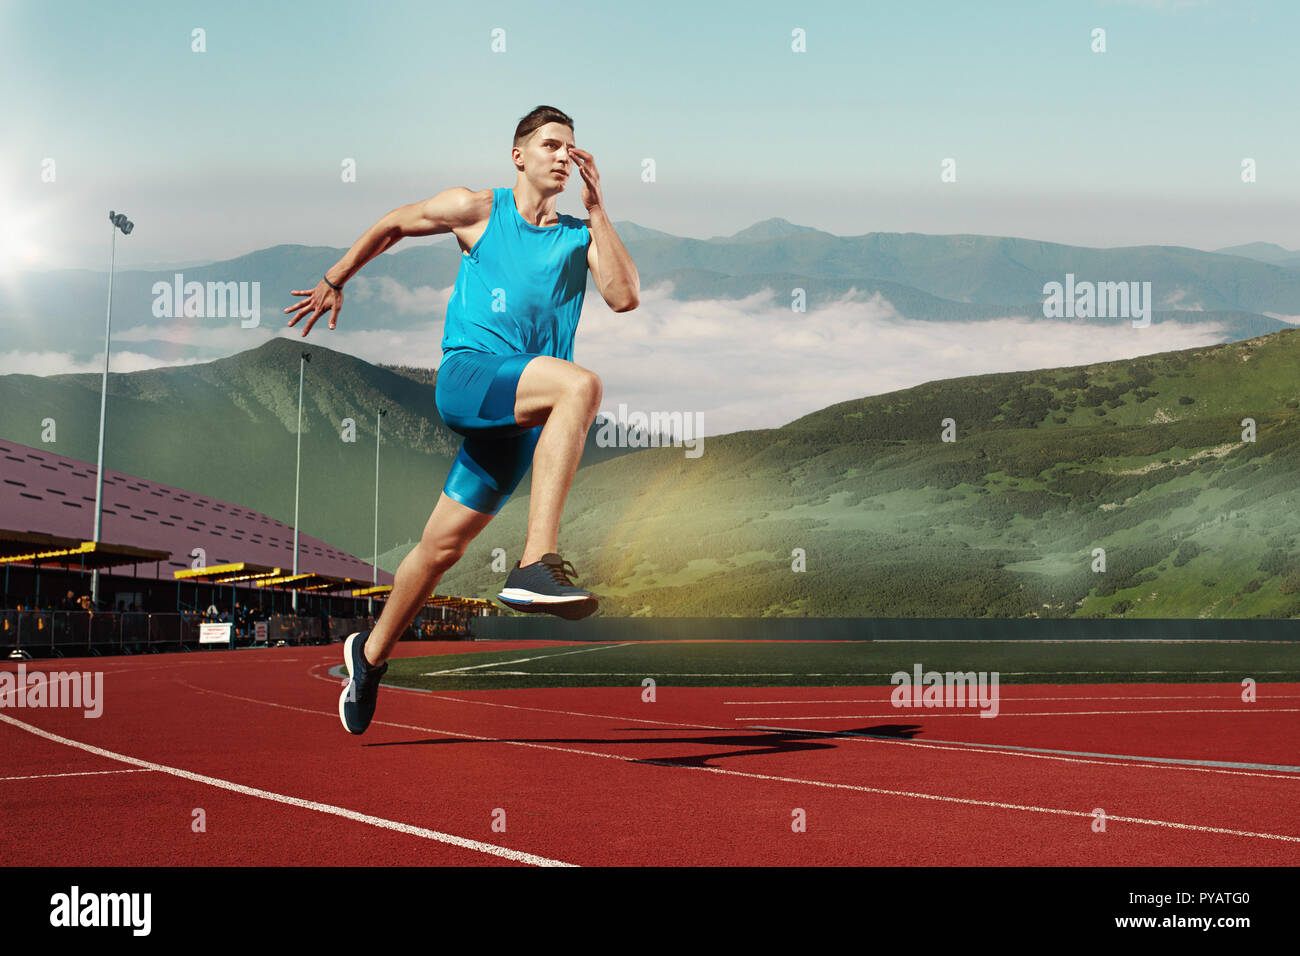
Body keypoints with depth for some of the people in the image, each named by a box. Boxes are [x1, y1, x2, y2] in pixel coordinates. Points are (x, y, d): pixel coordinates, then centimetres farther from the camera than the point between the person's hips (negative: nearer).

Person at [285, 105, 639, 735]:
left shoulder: (580, 236, 15)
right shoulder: (477, 210, 9)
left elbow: (625, 297, -2)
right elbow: (393, 224, 23)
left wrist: (596, 212, -3)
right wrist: (335, 281, 28)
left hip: (523, 417, 4)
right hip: (466, 374, -3)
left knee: (442, 546, 8)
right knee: (580, 383, -33)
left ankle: (372, 652, 33)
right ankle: (536, 562, -41)